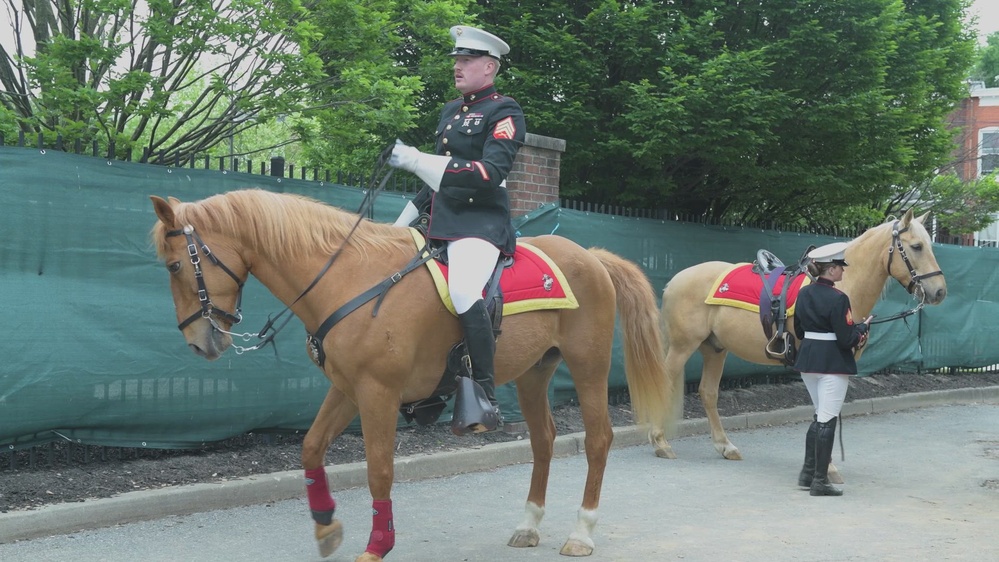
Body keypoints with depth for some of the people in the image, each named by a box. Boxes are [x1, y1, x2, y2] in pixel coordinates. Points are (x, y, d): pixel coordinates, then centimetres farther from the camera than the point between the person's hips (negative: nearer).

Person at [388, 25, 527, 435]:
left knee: (463, 293, -34)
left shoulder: (504, 112, -5)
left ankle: (485, 398, -24)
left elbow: (491, 173, -20)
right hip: (441, 223, 10)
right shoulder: (450, 111, 20)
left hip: (480, 222, -9)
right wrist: (403, 222, 21)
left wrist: (418, 161, -24)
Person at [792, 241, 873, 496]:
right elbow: (847, 339, -18)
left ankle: (807, 473, 23)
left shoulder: (803, 293, 6)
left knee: (820, 416, 20)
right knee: (827, 420, 0)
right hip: (832, 363, -8)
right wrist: (863, 328, 0)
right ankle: (820, 481, 4)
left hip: (807, 360, 8)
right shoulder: (838, 298, -18)